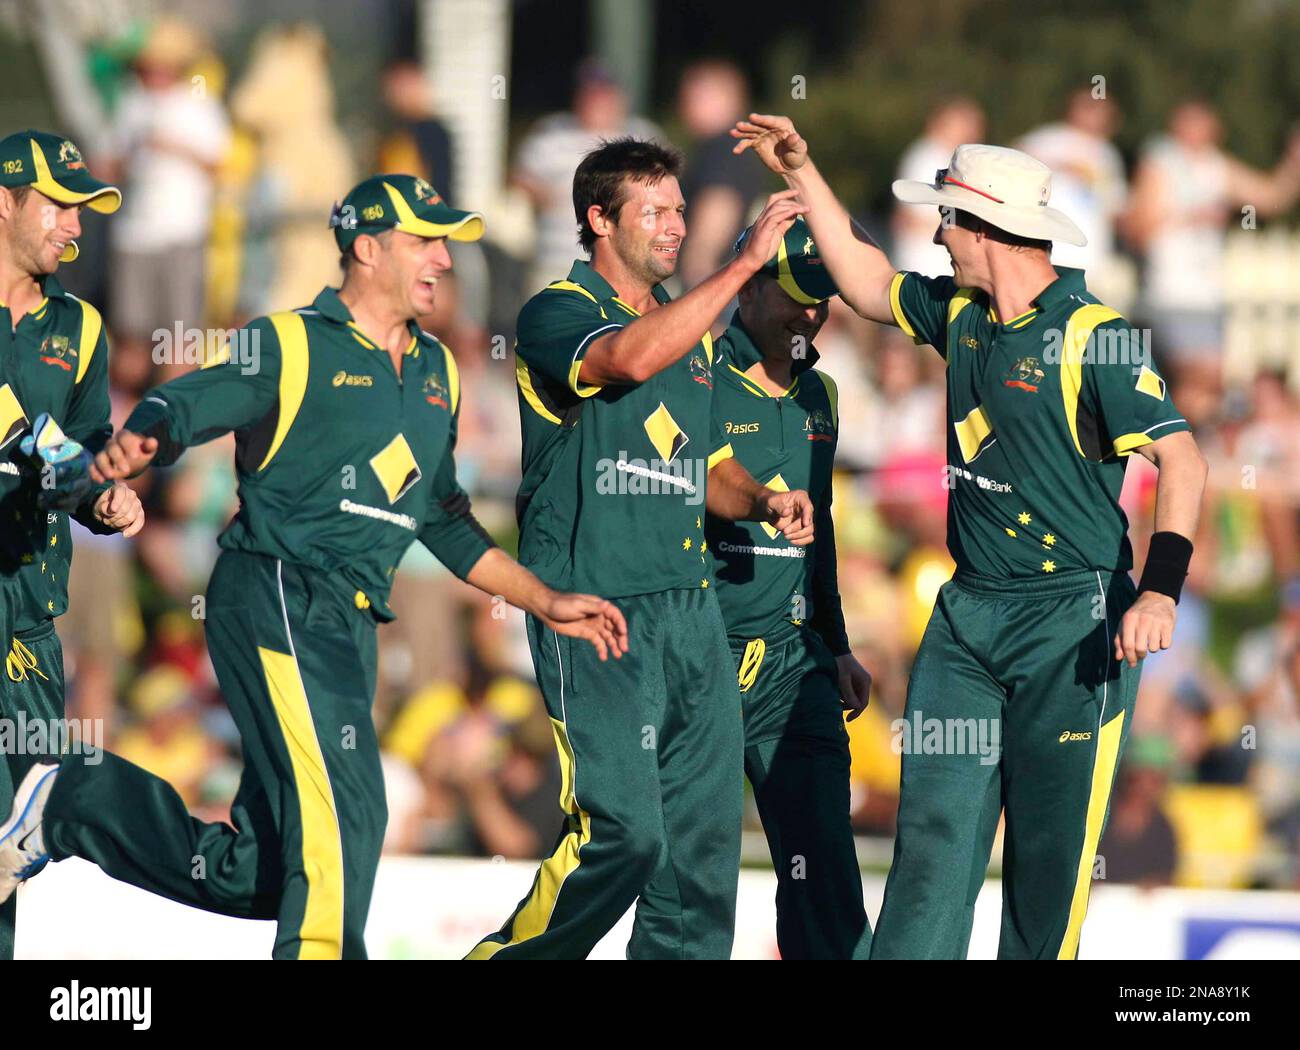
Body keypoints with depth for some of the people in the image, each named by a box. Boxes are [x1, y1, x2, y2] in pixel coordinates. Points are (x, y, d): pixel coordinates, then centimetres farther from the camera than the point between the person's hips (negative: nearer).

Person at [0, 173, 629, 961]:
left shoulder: (434, 371, 20)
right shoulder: (291, 344, -3)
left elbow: (445, 520, 27)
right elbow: (184, 407, -16)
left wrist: (544, 602, 22)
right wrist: (135, 444, -40)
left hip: (348, 628, 8)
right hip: (276, 601, -8)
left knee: (253, 877, 5)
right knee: (344, 810, -19)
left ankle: (73, 805, 21)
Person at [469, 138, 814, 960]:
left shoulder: (692, 329, 19)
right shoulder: (558, 314, -5)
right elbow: (629, 357, -28)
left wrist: (762, 501, 5)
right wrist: (746, 264, -26)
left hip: (691, 606, 8)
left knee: (705, 833, 5)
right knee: (623, 830, -15)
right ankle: (509, 959, 1)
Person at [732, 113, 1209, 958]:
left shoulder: (1091, 336, -14)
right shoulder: (961, 315, 9)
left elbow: (1182, 460, -19)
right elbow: (867, 281, 27)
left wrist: (1160, 591, -29)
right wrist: (803, 173, 25)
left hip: (1071, 622, -7)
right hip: (968, 612, 7)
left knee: (1053, 845, -2)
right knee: (934, 823, 2)